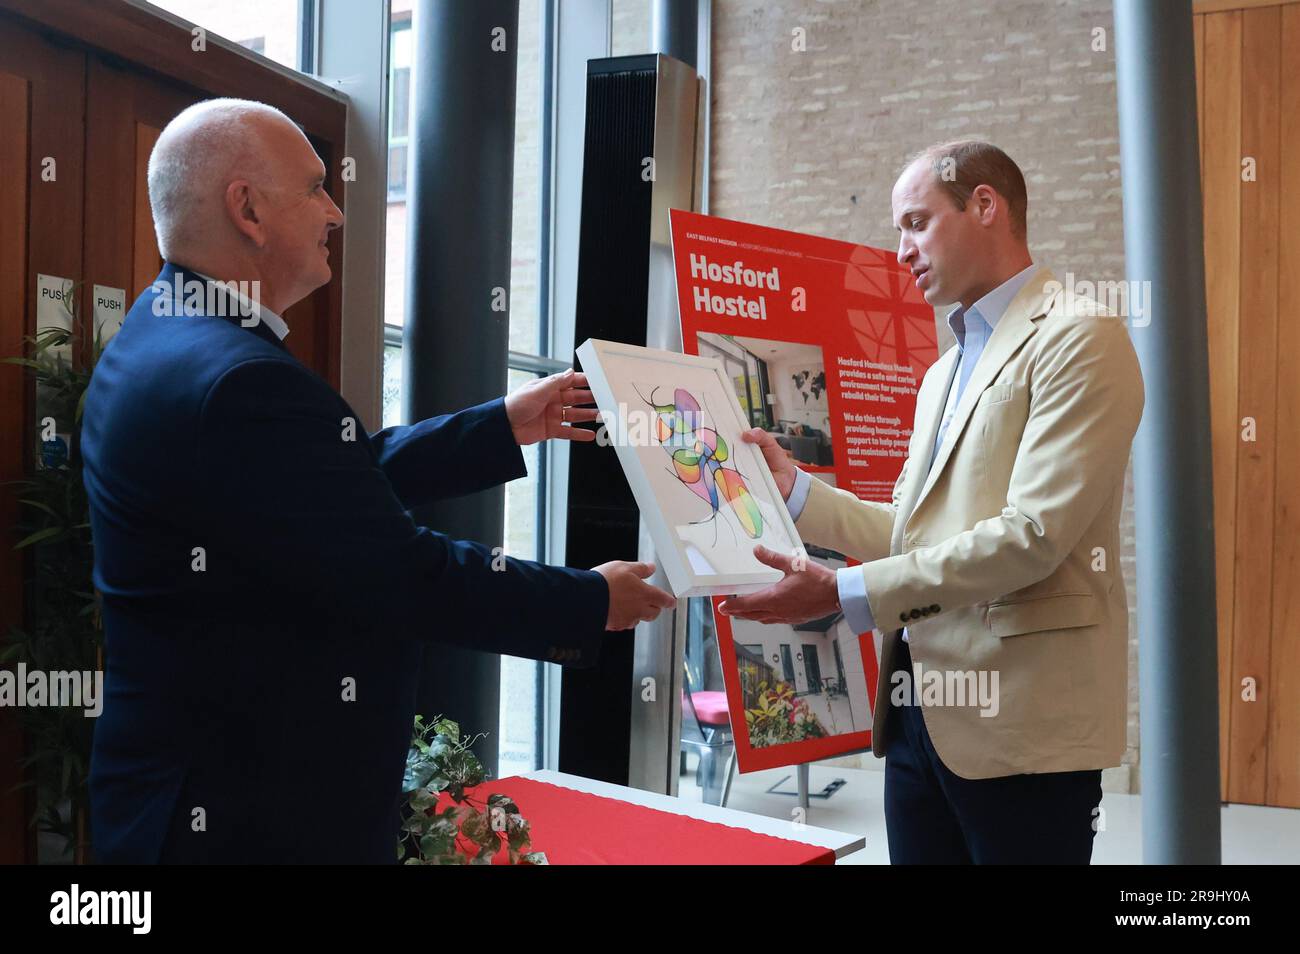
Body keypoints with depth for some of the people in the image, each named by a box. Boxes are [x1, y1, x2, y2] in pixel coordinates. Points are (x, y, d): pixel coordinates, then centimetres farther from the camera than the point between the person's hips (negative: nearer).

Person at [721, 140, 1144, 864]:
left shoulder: (1079, 338, -8)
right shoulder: (944, 374, 21)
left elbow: (1033, 536, -18)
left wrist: (844, 593, -19)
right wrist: (794, 488, 8)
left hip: (1021, 724, -8)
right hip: (921, 715, 8)